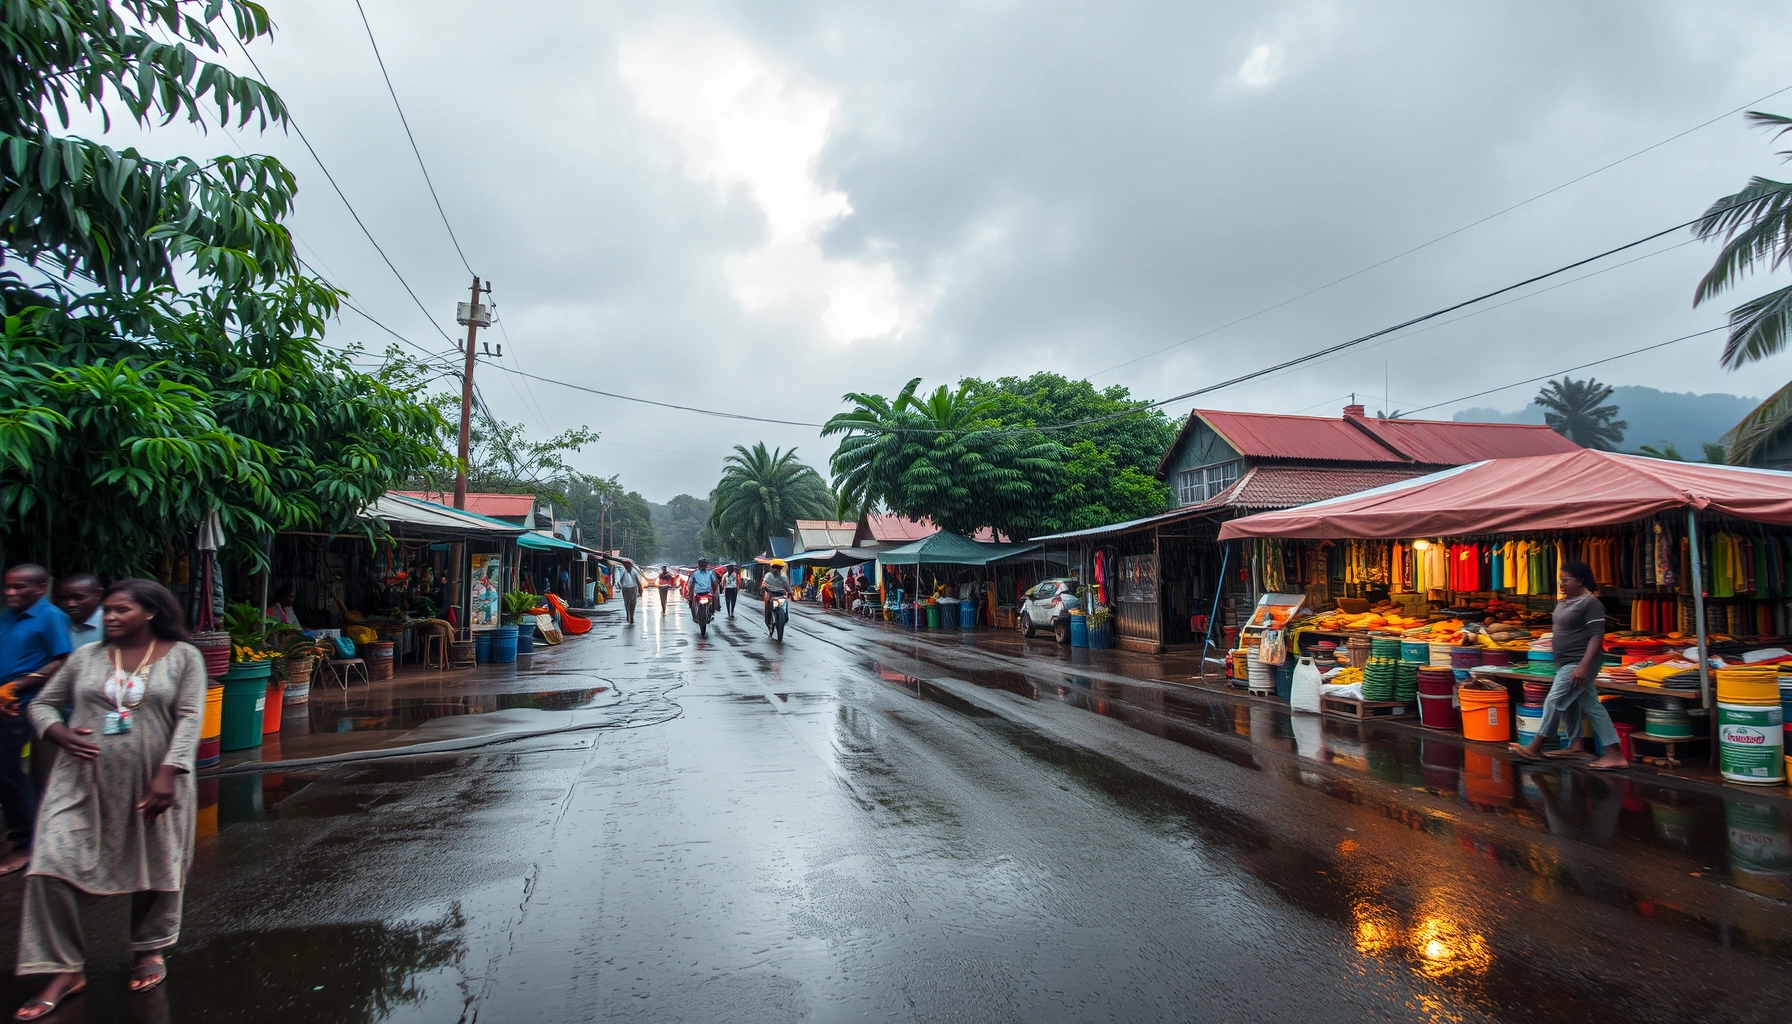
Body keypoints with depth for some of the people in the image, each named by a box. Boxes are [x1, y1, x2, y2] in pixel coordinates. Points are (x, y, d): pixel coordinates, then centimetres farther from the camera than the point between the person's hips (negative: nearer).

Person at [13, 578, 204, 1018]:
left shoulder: (183, 656, -4)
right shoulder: (87, 657, 6)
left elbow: (190, 718, -10)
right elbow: (43, 703, 15)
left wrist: (168, 774, -19)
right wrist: (58, 733, -7)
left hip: (154, 783, -2)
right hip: (85, 783, 2)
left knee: (156, 867, 10)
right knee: (53, 867, -7)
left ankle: (149, 950, 33)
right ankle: (65, 970, 7)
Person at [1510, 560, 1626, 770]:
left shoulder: (1590, 603, -14)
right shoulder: (1563, 602, 12)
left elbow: (1597, 636, -19)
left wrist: (1583, 666, -25)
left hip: (1579, 663, -10)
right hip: (1565, 663, 10)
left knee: (1554, 701, -6)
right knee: (1592, 706, 13)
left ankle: (1535, 747, 3)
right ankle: (1614, 753, 19)